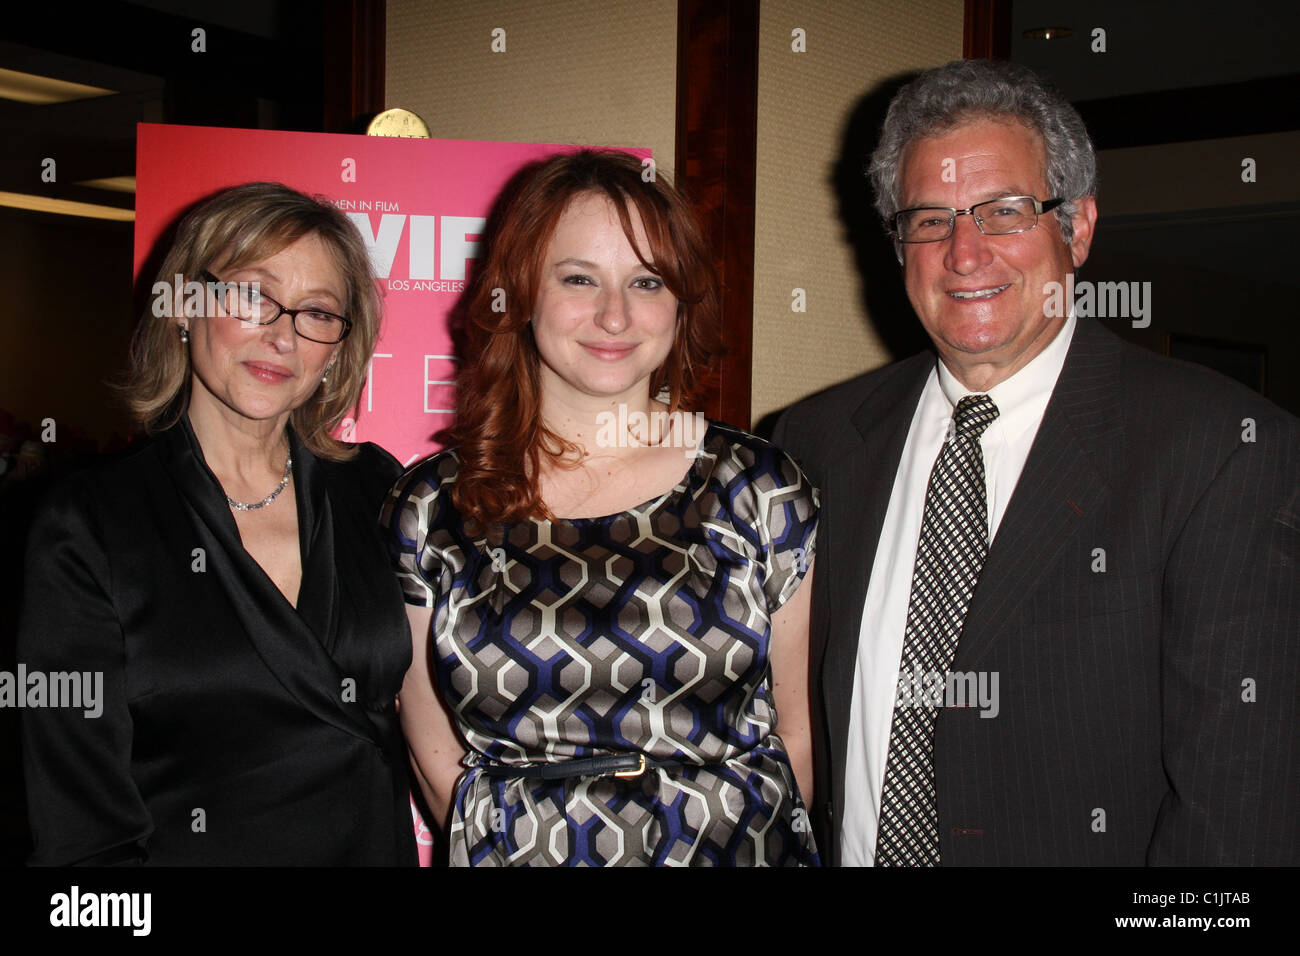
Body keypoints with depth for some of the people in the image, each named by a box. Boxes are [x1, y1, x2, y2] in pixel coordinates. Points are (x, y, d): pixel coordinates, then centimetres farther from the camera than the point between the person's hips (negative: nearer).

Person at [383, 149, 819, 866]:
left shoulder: (757, 489, -5)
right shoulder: (431, 509, -5)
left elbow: (797, 728, 0)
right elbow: (436, 759, 0)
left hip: (739, 846, 0)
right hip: (518, 849, 0)